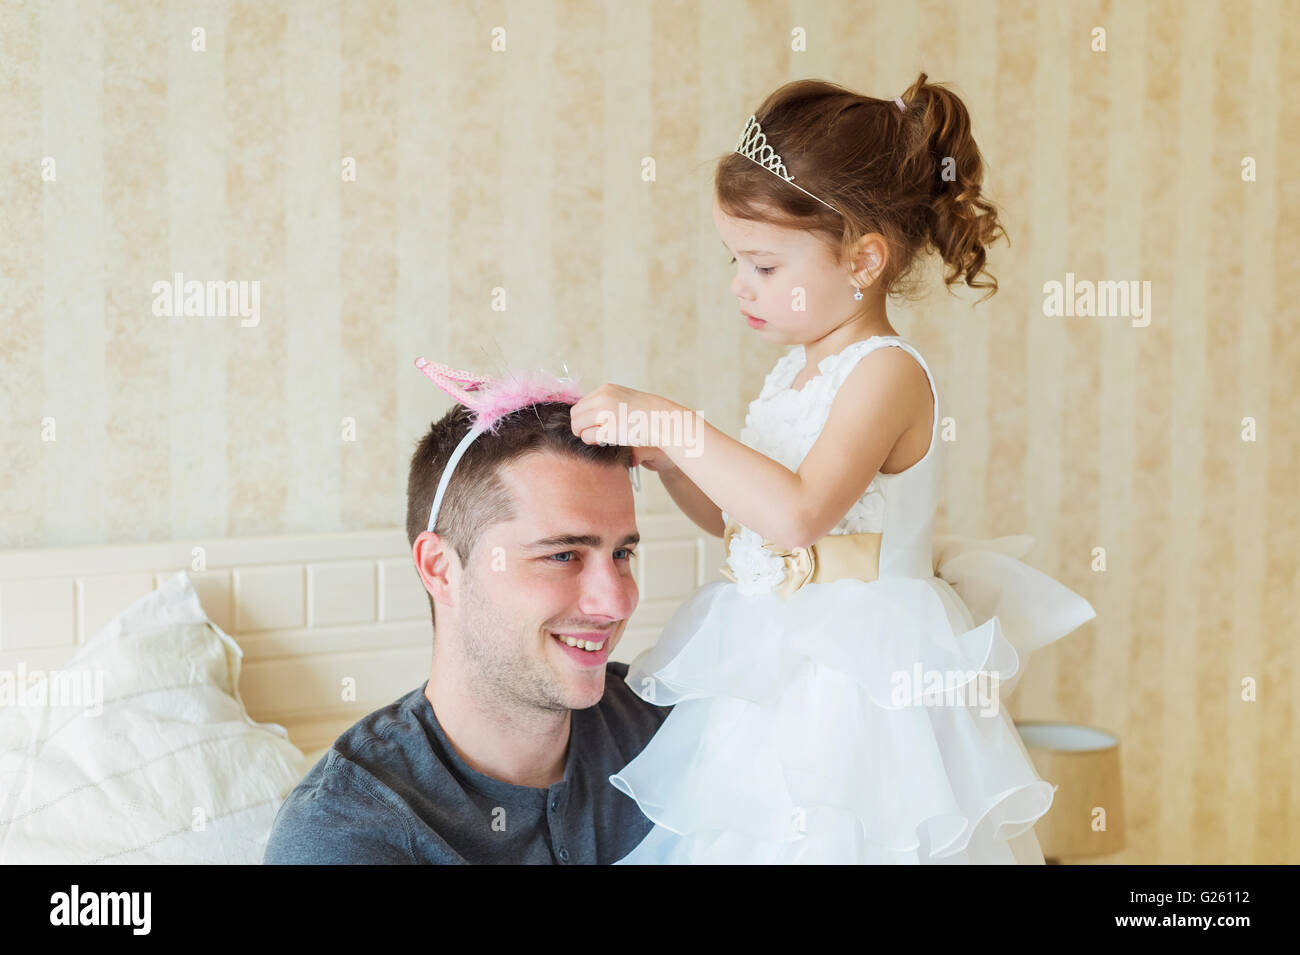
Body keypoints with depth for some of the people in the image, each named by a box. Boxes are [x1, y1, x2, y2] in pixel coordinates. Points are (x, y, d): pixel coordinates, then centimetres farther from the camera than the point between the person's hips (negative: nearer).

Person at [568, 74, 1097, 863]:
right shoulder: (797, 370, 11)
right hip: (770, 676, 8)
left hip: (852, 694, -8)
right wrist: (664, 459, 4)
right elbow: (739, 517, 21)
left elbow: (796, 512, -30)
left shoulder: (888, 372, -15)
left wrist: (663, 417, -25)